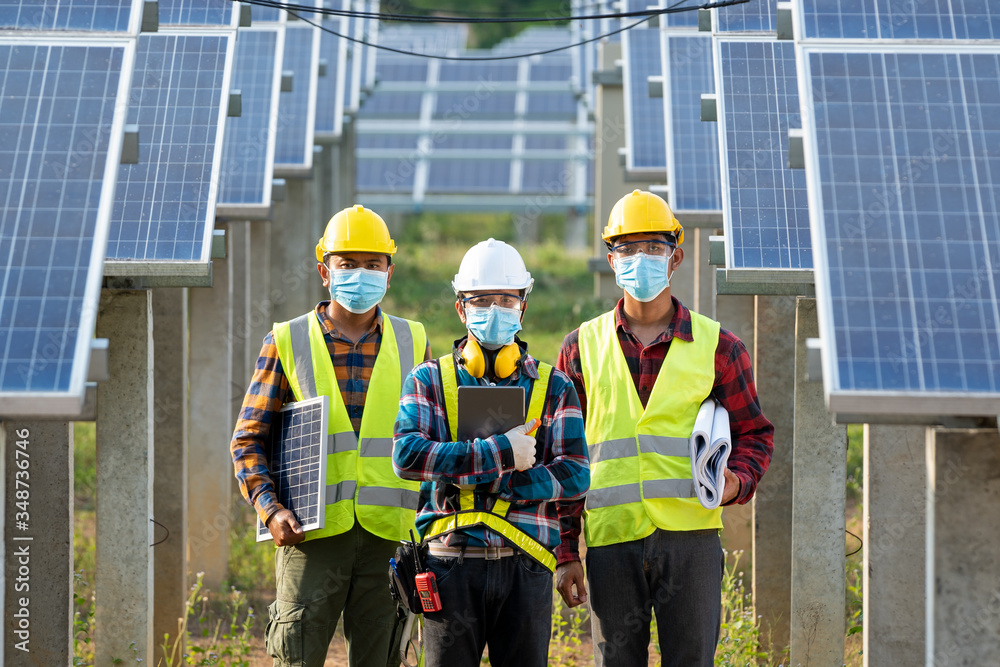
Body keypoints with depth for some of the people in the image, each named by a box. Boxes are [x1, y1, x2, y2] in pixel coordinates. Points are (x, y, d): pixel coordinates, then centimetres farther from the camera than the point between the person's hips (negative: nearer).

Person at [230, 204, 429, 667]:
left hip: (389, 537, 2)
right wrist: (269, 508, -9)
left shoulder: (413, 344, 11)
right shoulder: (287, 343, 6)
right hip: (312, 532, -2)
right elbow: (248, 439, 6)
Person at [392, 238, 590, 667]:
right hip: (452, 563, -1)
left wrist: (493, 482, -12)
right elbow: (408, 455, -10)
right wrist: (500, 455, -16)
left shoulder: (553, 388, 10)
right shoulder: (429, 381, 8)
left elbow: (574, 476, -2)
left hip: (525, 568, 1)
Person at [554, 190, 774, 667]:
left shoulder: (716, 346, 8)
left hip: (691, 536, -1)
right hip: (611, 540, 1)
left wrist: (738, 481, -11)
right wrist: (565, 552, 6)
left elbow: (752, 433, 13)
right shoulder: (582, 349, 10)